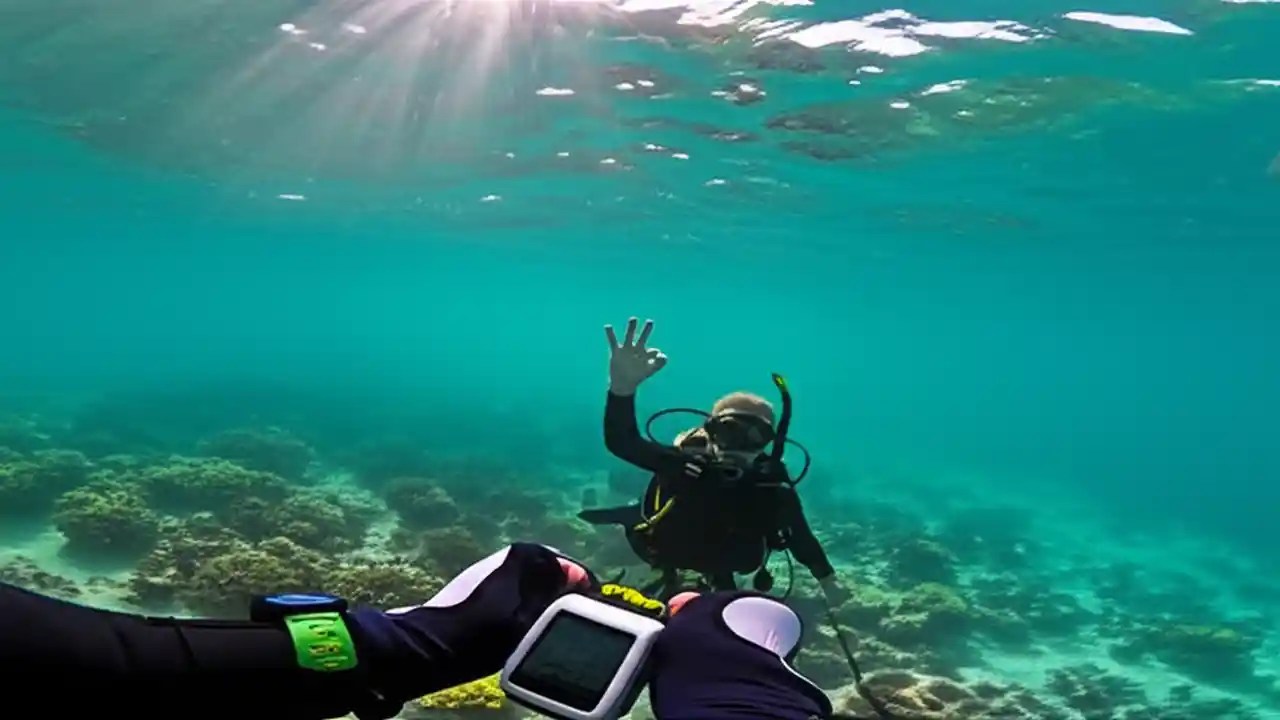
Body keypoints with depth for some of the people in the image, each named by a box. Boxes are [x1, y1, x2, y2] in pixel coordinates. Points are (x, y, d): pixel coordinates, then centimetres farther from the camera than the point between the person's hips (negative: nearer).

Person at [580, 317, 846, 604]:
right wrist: (622, 387, -70)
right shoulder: (686, 462, -38)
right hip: (669, 551, -2)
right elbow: (622, 442, -51)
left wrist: (828, 580, -3)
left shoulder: (773, 483, -32)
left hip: (721, 569, 2)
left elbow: (799, 535, -14)